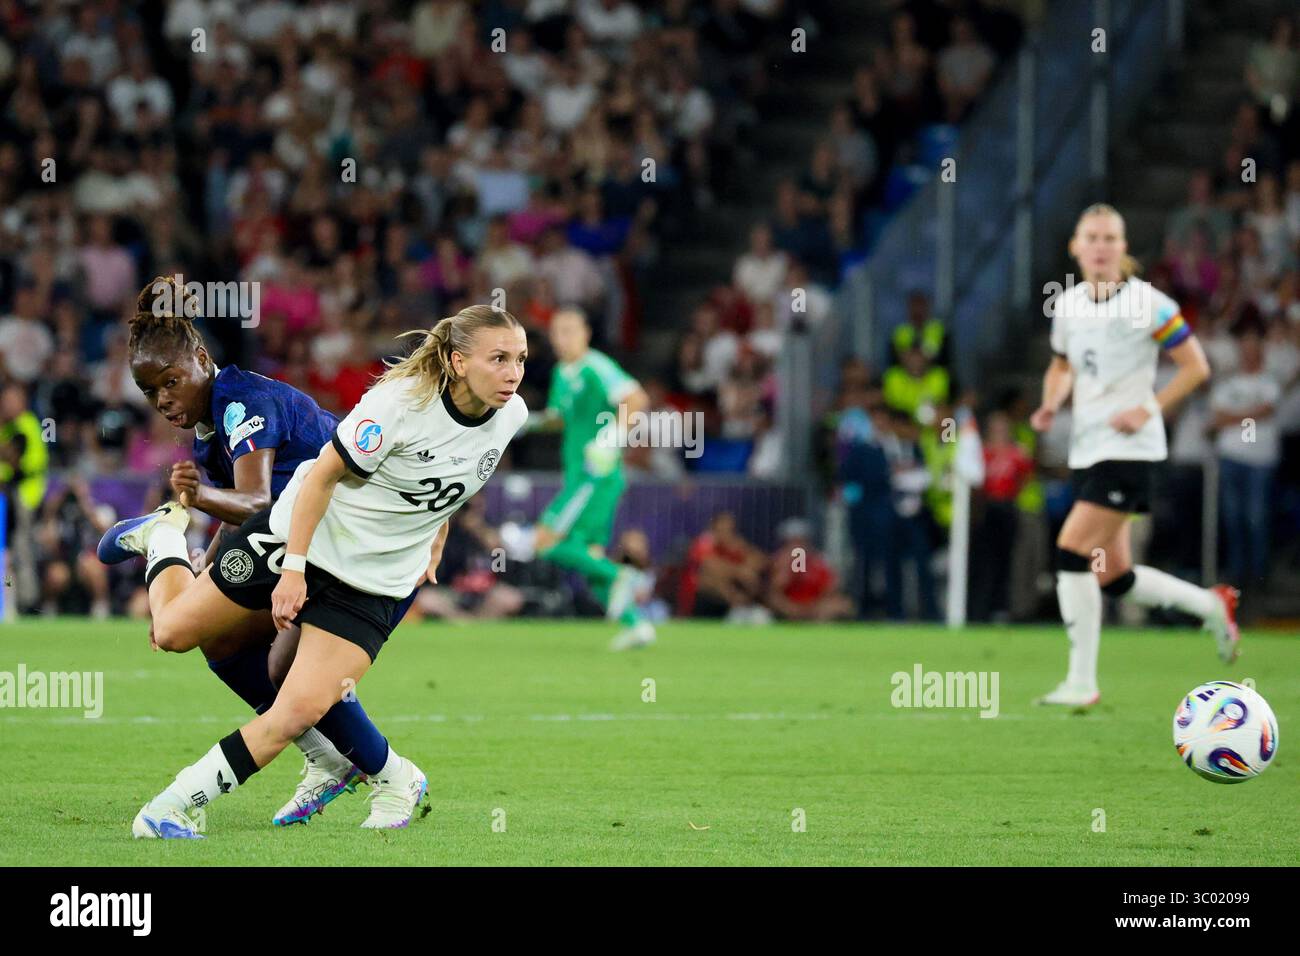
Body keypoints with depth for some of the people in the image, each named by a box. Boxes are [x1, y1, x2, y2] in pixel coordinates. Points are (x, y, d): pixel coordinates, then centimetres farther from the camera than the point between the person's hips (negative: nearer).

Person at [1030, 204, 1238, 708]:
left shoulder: (1146, 303, -10)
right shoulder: (1067, 305, 8)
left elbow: (1196, 367, -6)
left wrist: (1148, 409, -16)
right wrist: (1051, 404, 4)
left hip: (1129, 449, -7)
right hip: (1086, 450, 7)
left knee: (1073, 550, -18)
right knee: (1113, 577, 9)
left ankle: (1082, 681, -11)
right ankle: (1213, 605, 32)